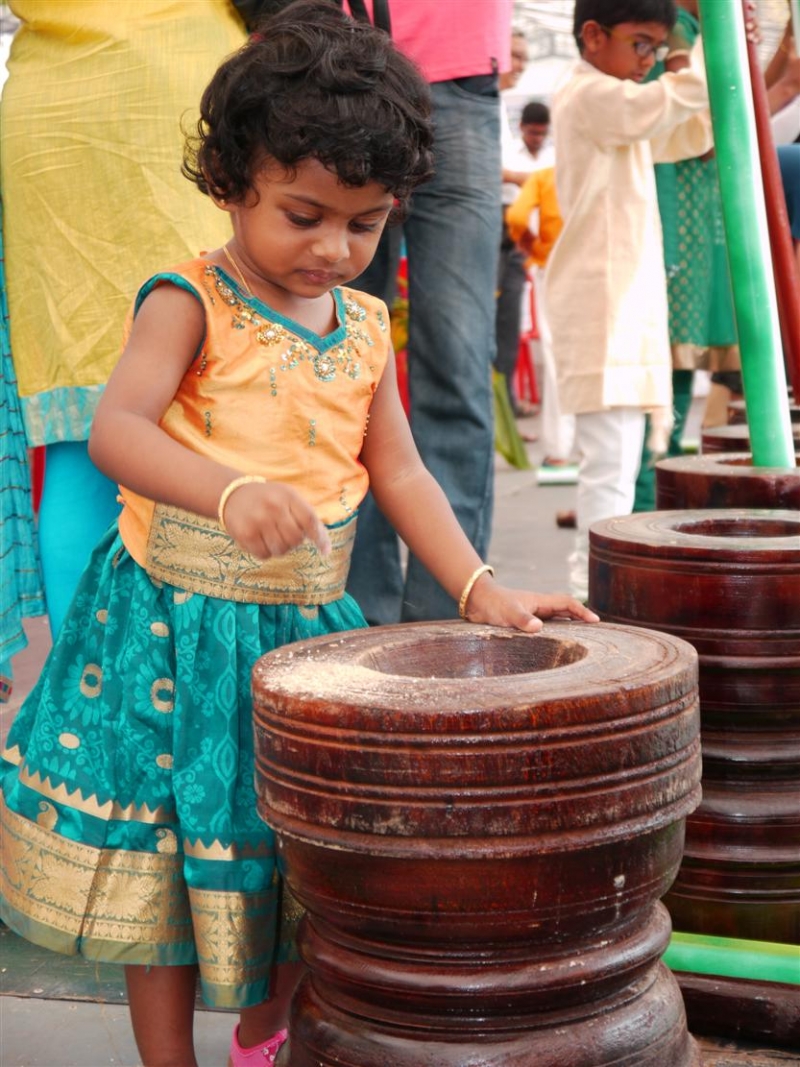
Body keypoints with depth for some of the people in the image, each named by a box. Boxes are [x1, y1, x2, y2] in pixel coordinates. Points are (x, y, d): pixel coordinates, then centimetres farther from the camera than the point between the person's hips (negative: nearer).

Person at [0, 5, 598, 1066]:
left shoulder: (365, 326, 5)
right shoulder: (189, 302, -12)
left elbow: (400, 472, 7)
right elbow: (115, 429, -27)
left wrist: (480, 588, -6)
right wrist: (232, 491, -46)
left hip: (305, 632, 5)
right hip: (176, 626, -5)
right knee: (163, 862, 5)